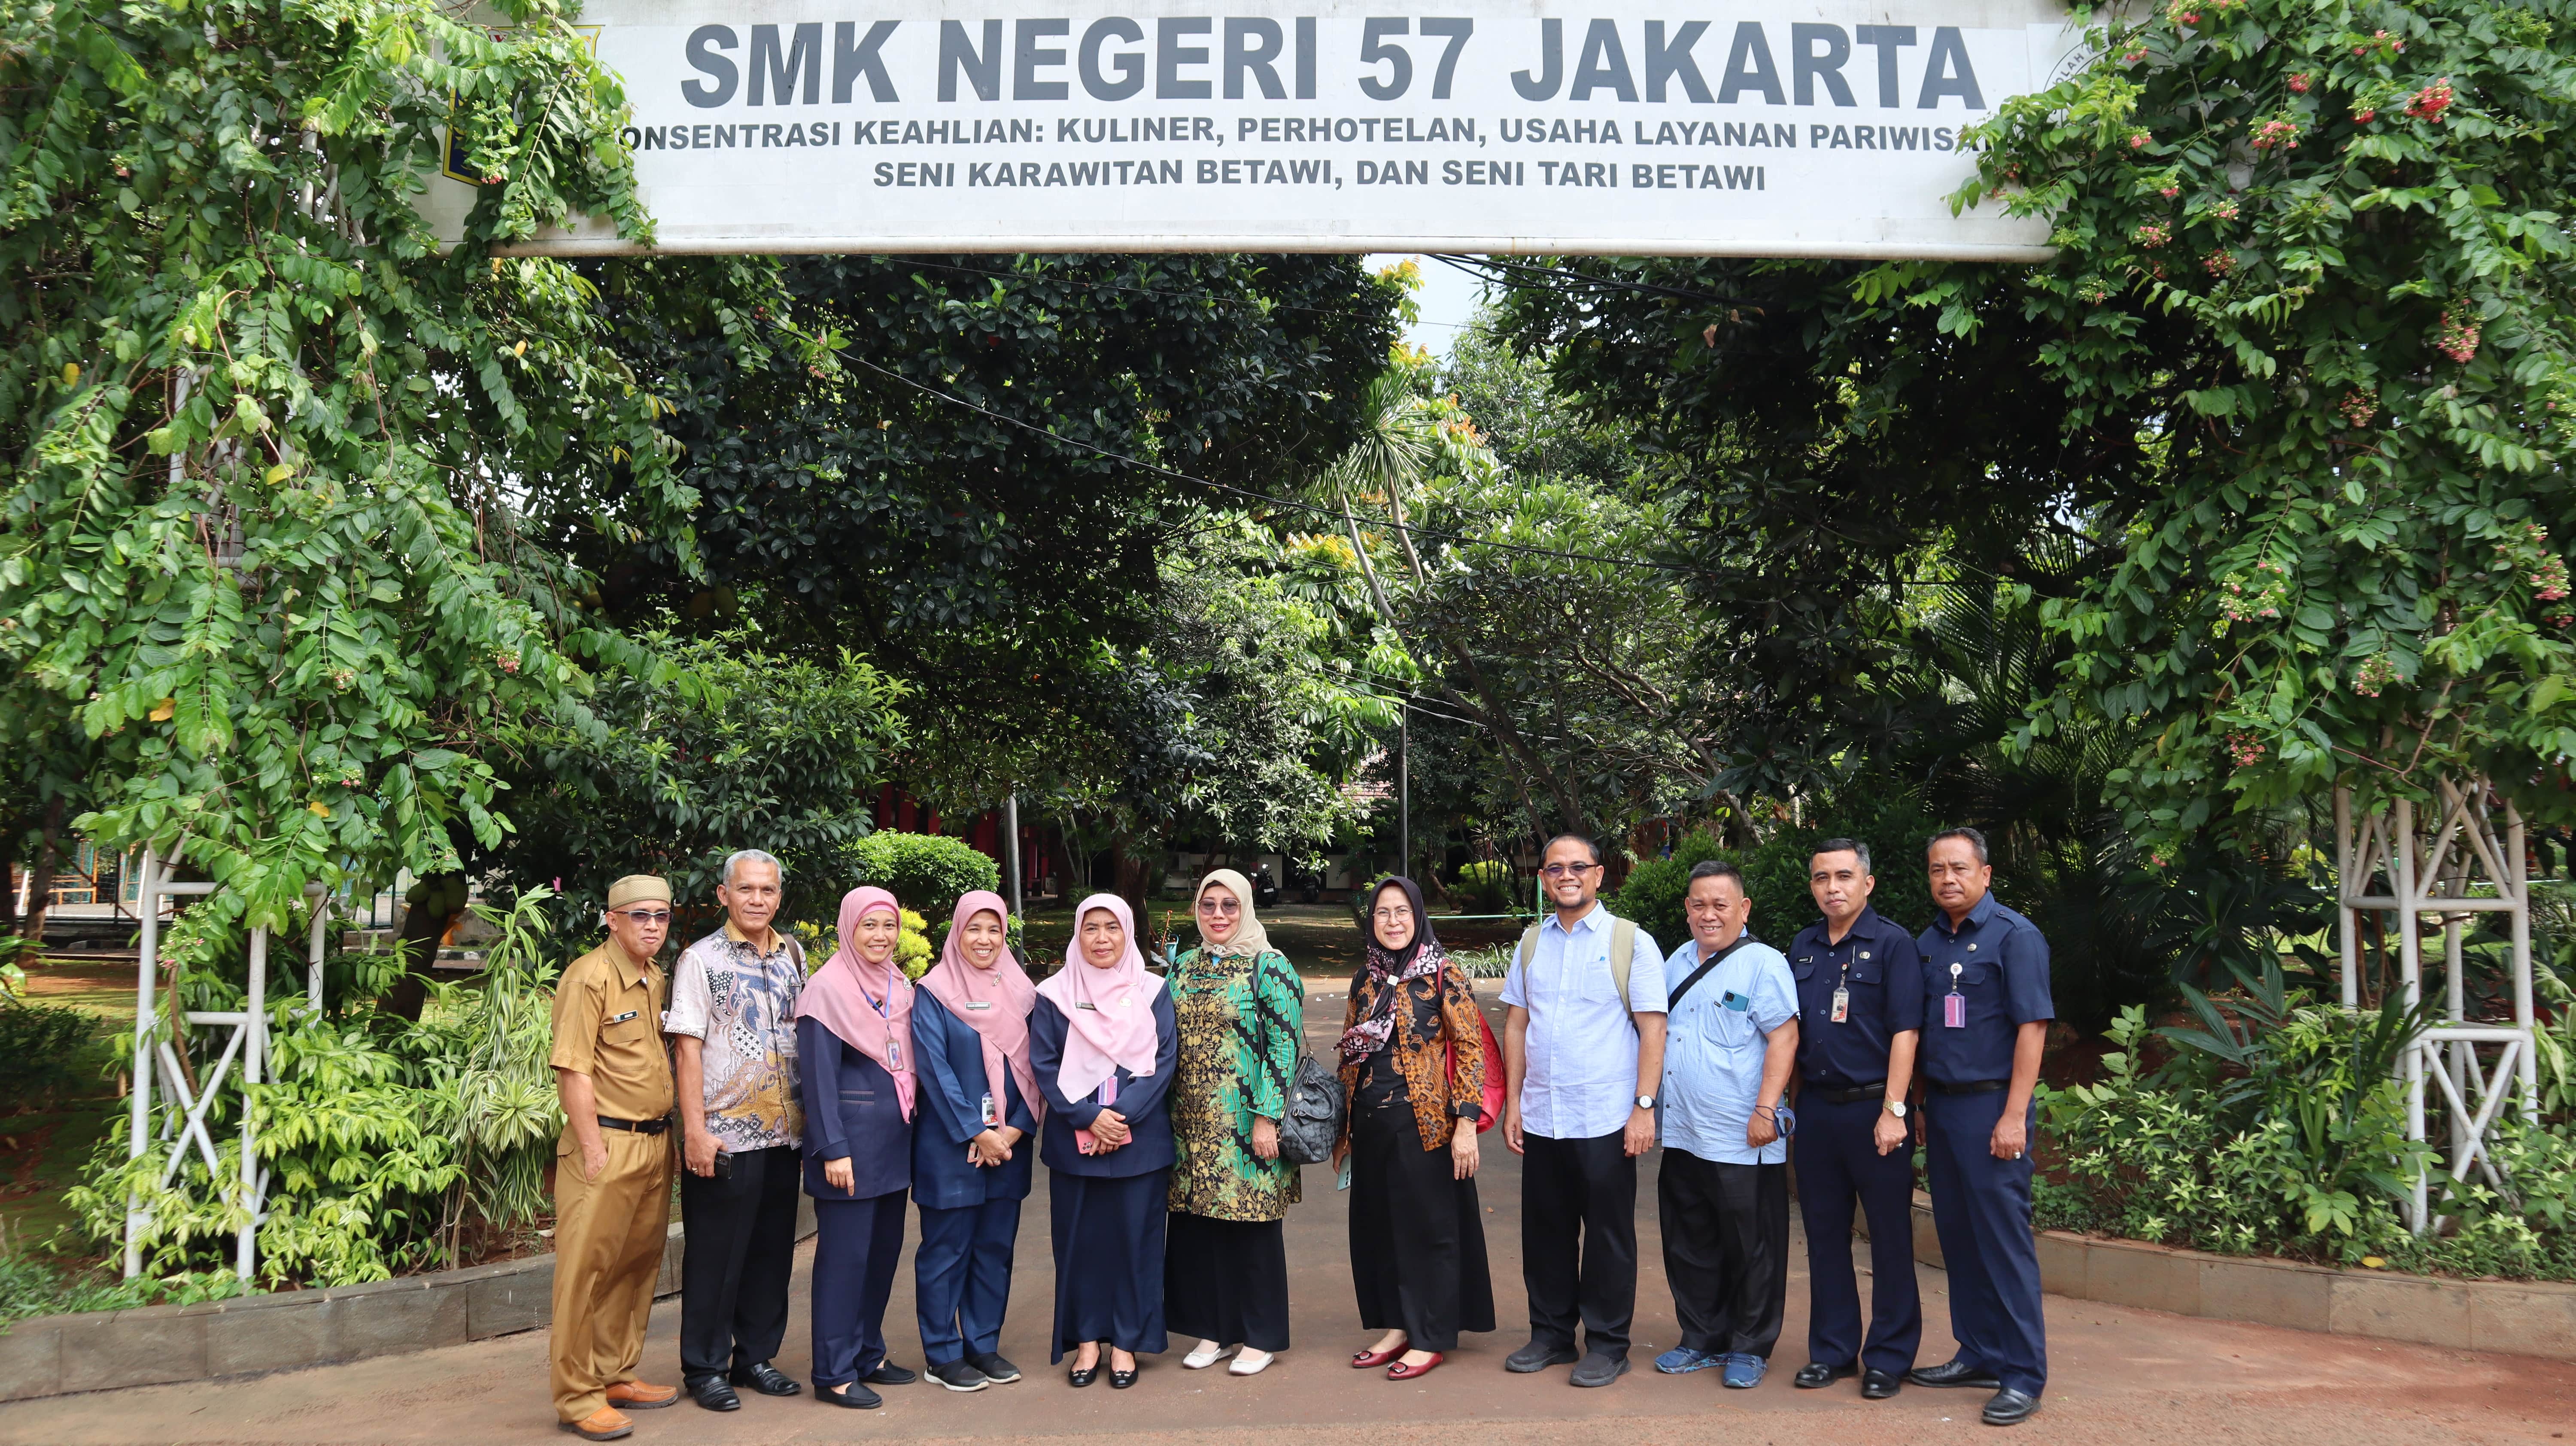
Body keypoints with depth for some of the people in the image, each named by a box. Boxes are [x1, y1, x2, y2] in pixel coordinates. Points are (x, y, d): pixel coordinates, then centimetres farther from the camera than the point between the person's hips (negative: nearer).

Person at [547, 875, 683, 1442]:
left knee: (638, 1265, 15)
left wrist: (666, 1137, 14)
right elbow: (574, 1072, -15)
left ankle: (616, 1375, 28)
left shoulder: (655, 979, 13)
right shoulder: (590, 978, -12)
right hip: (607, 1145, -8)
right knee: (587, 1271, -1)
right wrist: (594, 1150, -17)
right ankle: (577, 1397, 7)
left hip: (655, 1144, 8)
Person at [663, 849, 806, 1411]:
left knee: (772, 1252, 12)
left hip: (784, 1133, 5)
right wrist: (695, 1130, -16)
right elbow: (687, 1049, -10)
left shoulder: (794, 957, 10)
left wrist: (809, 1114, 9)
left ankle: (755, 1357, 25)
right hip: (725, 1136, -5)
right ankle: (704, 1369, 15)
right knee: (715, 1256, 3)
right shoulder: (701, 959, -4)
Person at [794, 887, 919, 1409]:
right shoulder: (829, 988, -10)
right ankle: (834, 1373, 7)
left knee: (885, 1247, 12)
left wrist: (907, 1123, 11)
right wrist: (833, 1149, -17)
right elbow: (819, 1076, -13)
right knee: (845, 1253, -2)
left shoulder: (900, 987, 11)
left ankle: (868, 1354, 24)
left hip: (894, 1135, 7)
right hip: (851, 1137, -7)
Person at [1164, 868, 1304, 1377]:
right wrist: (1167, 1116, 11)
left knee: (1253, 1225, 2)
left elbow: (1284, 1046, -11)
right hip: (1192, 1125, 5)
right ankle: (1214, 1330, 23)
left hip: (1246, 1123, -5)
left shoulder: (1270, 967, -6)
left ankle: (1261, 1338, 15)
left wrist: (1266, 1118, -16)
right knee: (1197, 1225, 8)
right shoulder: (1183, 967, 11)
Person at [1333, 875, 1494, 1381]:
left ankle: (1431, 1338, 13)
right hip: (1371, 1124, 6)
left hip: (1423, 1122, -6)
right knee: (1377, 1226, 11)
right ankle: (1395, 1326, 24)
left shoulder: (1444, 975, -7)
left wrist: (1466, 1122, -16)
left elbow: (1471, 1049, -9)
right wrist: (1343, 1129, 15)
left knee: (1427, 1227, 2)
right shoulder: (1365, 978, 9)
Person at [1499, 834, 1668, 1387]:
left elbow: (1653, 1029, -5)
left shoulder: (1632, 942, -2)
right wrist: (1512, 1102, 7)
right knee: (1545, 1231, 11)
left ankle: (1607, 1344, 17)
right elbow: (1516, 1024, 12)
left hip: (1606, 1120, -4)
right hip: (1540, 1117, 4)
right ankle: (1551, 1334, 25)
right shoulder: (1532, 942, 10)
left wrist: (1645, 1106, -11)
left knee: (1608, 1235, 4)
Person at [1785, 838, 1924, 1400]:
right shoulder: (1802, 948, 11)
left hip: (1873, 1109, -5)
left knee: (1890, 1237, 3)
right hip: (1816, 1109, 5)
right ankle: (1832, 1349, 22)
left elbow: (1904, 1031, -11)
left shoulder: (1893, 944, -5)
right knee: (1825, 1234, 11)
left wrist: (1893, 1111, -17)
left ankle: (1889, 1357, 14)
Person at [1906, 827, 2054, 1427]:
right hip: (1942, 1105, 7)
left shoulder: (2015, 935, -8)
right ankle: (1979, 1354, 23)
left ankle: (2023, 1375, 4)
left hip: (1991, 1105, -7)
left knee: (2004, 1239, -3)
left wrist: (2013, 1117, -18)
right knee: (1957, 1236, 12)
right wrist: (1918, 1107, 10)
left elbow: (2032, 1027, -13)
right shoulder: (1928, 942, 12)